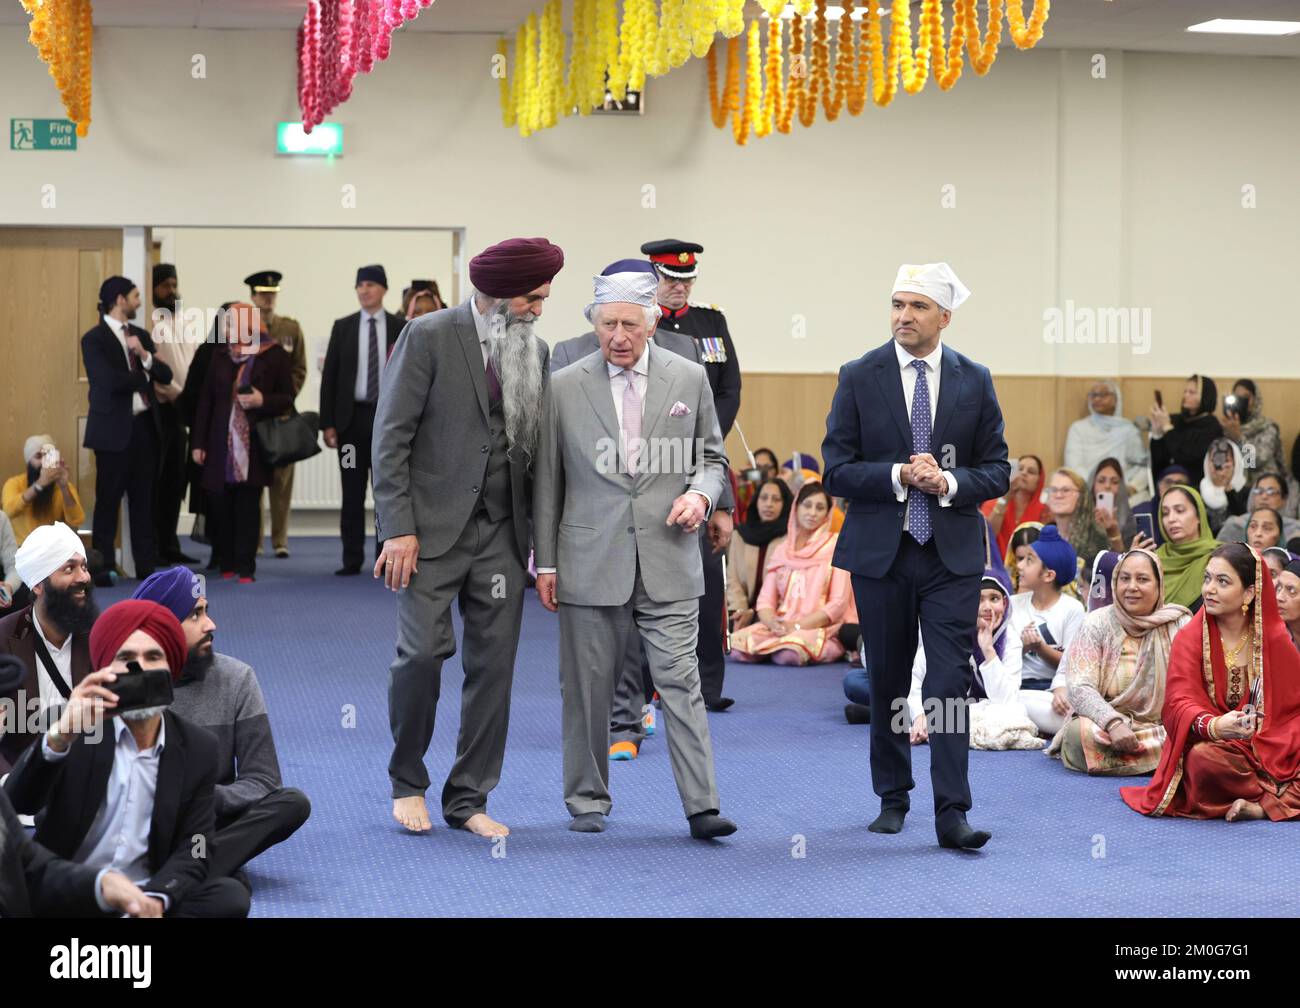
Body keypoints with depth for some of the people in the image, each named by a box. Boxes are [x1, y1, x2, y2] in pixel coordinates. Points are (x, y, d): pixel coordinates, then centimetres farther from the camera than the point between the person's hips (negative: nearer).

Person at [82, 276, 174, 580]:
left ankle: (145, 564, 10)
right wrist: (145, 377, -5)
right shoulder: (94, 339, -7)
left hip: (145, 425, 6)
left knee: (144, 499, 7)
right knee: (108, 499, -1)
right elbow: (110, 381, -19)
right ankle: (104, 565, 5)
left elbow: (166, 375, 7)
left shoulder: (141, 336, 14)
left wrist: (145, 356, -12)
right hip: (114, 428, -6)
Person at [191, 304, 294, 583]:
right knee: (220, 505, 1)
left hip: (254, 443, -3)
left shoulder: (274, 355, 2)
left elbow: (287, 397, 3)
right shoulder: (221, 358, 12)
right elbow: (206, 400, 12)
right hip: (221, 443, 3)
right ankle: (226, 563, 11)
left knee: (248, 507, -5)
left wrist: (262, 400, -17)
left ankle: (246, 568, -2)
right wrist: (199, 443, 7)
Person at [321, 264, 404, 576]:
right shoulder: (343, 327, 6)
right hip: (352, 417, 1)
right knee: (352, 493, 3)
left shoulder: (401, 328, 3)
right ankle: (352, 559, 6)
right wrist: (327, 422, -2)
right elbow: (329, 376, 5)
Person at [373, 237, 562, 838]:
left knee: (494, 664, 3)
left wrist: (539, 539, 8)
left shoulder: (536, 352, 11)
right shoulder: (430, 337, -5)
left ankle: (469, 799, 12)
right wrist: (398, 527, -14)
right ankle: (407, 783, 11)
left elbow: (536, 450, 14)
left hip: (501, 533, 5)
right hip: (433, 526, -5)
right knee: (423, 651, -10)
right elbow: (391, 435, -7)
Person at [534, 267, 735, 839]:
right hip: (592, 561, 0)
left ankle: (701, 807, -5)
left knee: (681, 681, -5)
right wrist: (545, 561, 4)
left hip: (668, 561, 0)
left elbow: (711, 457, 15)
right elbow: (548, 480, 6)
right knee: (588, 687, 6)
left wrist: (701, 494, -7)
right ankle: (588, 802, 19)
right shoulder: (565, 387, 2)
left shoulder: (689, 379, 5)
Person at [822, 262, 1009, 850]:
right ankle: (892, 798, 26)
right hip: (880, 551, 0)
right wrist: (898, 475, -18)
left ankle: (951, 813, -10)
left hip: (953, 554, 0)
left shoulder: (975, 381, 4)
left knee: (950, 681, -8)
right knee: (887, 682, 10)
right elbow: (837, 471, -3)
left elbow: (996, 471, 5)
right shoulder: (859, 378, 0)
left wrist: (949, 483, -15)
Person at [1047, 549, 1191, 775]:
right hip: (1104, 724, 0)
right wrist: (1114, 723, -29)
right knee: (1080, 732, -33)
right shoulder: (1097, 623, 0)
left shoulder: (1179, 623, 3)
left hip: (1162, 728, 0)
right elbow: (1080, 688, -11)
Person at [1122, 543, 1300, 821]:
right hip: (1212, 744, -1)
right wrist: (1214, 726, -37)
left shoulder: (1275, 639, 5)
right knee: (1205, 757, -38)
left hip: (1268, 750, 1)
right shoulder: (1189, 639, -1)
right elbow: (1179, 703, -14)